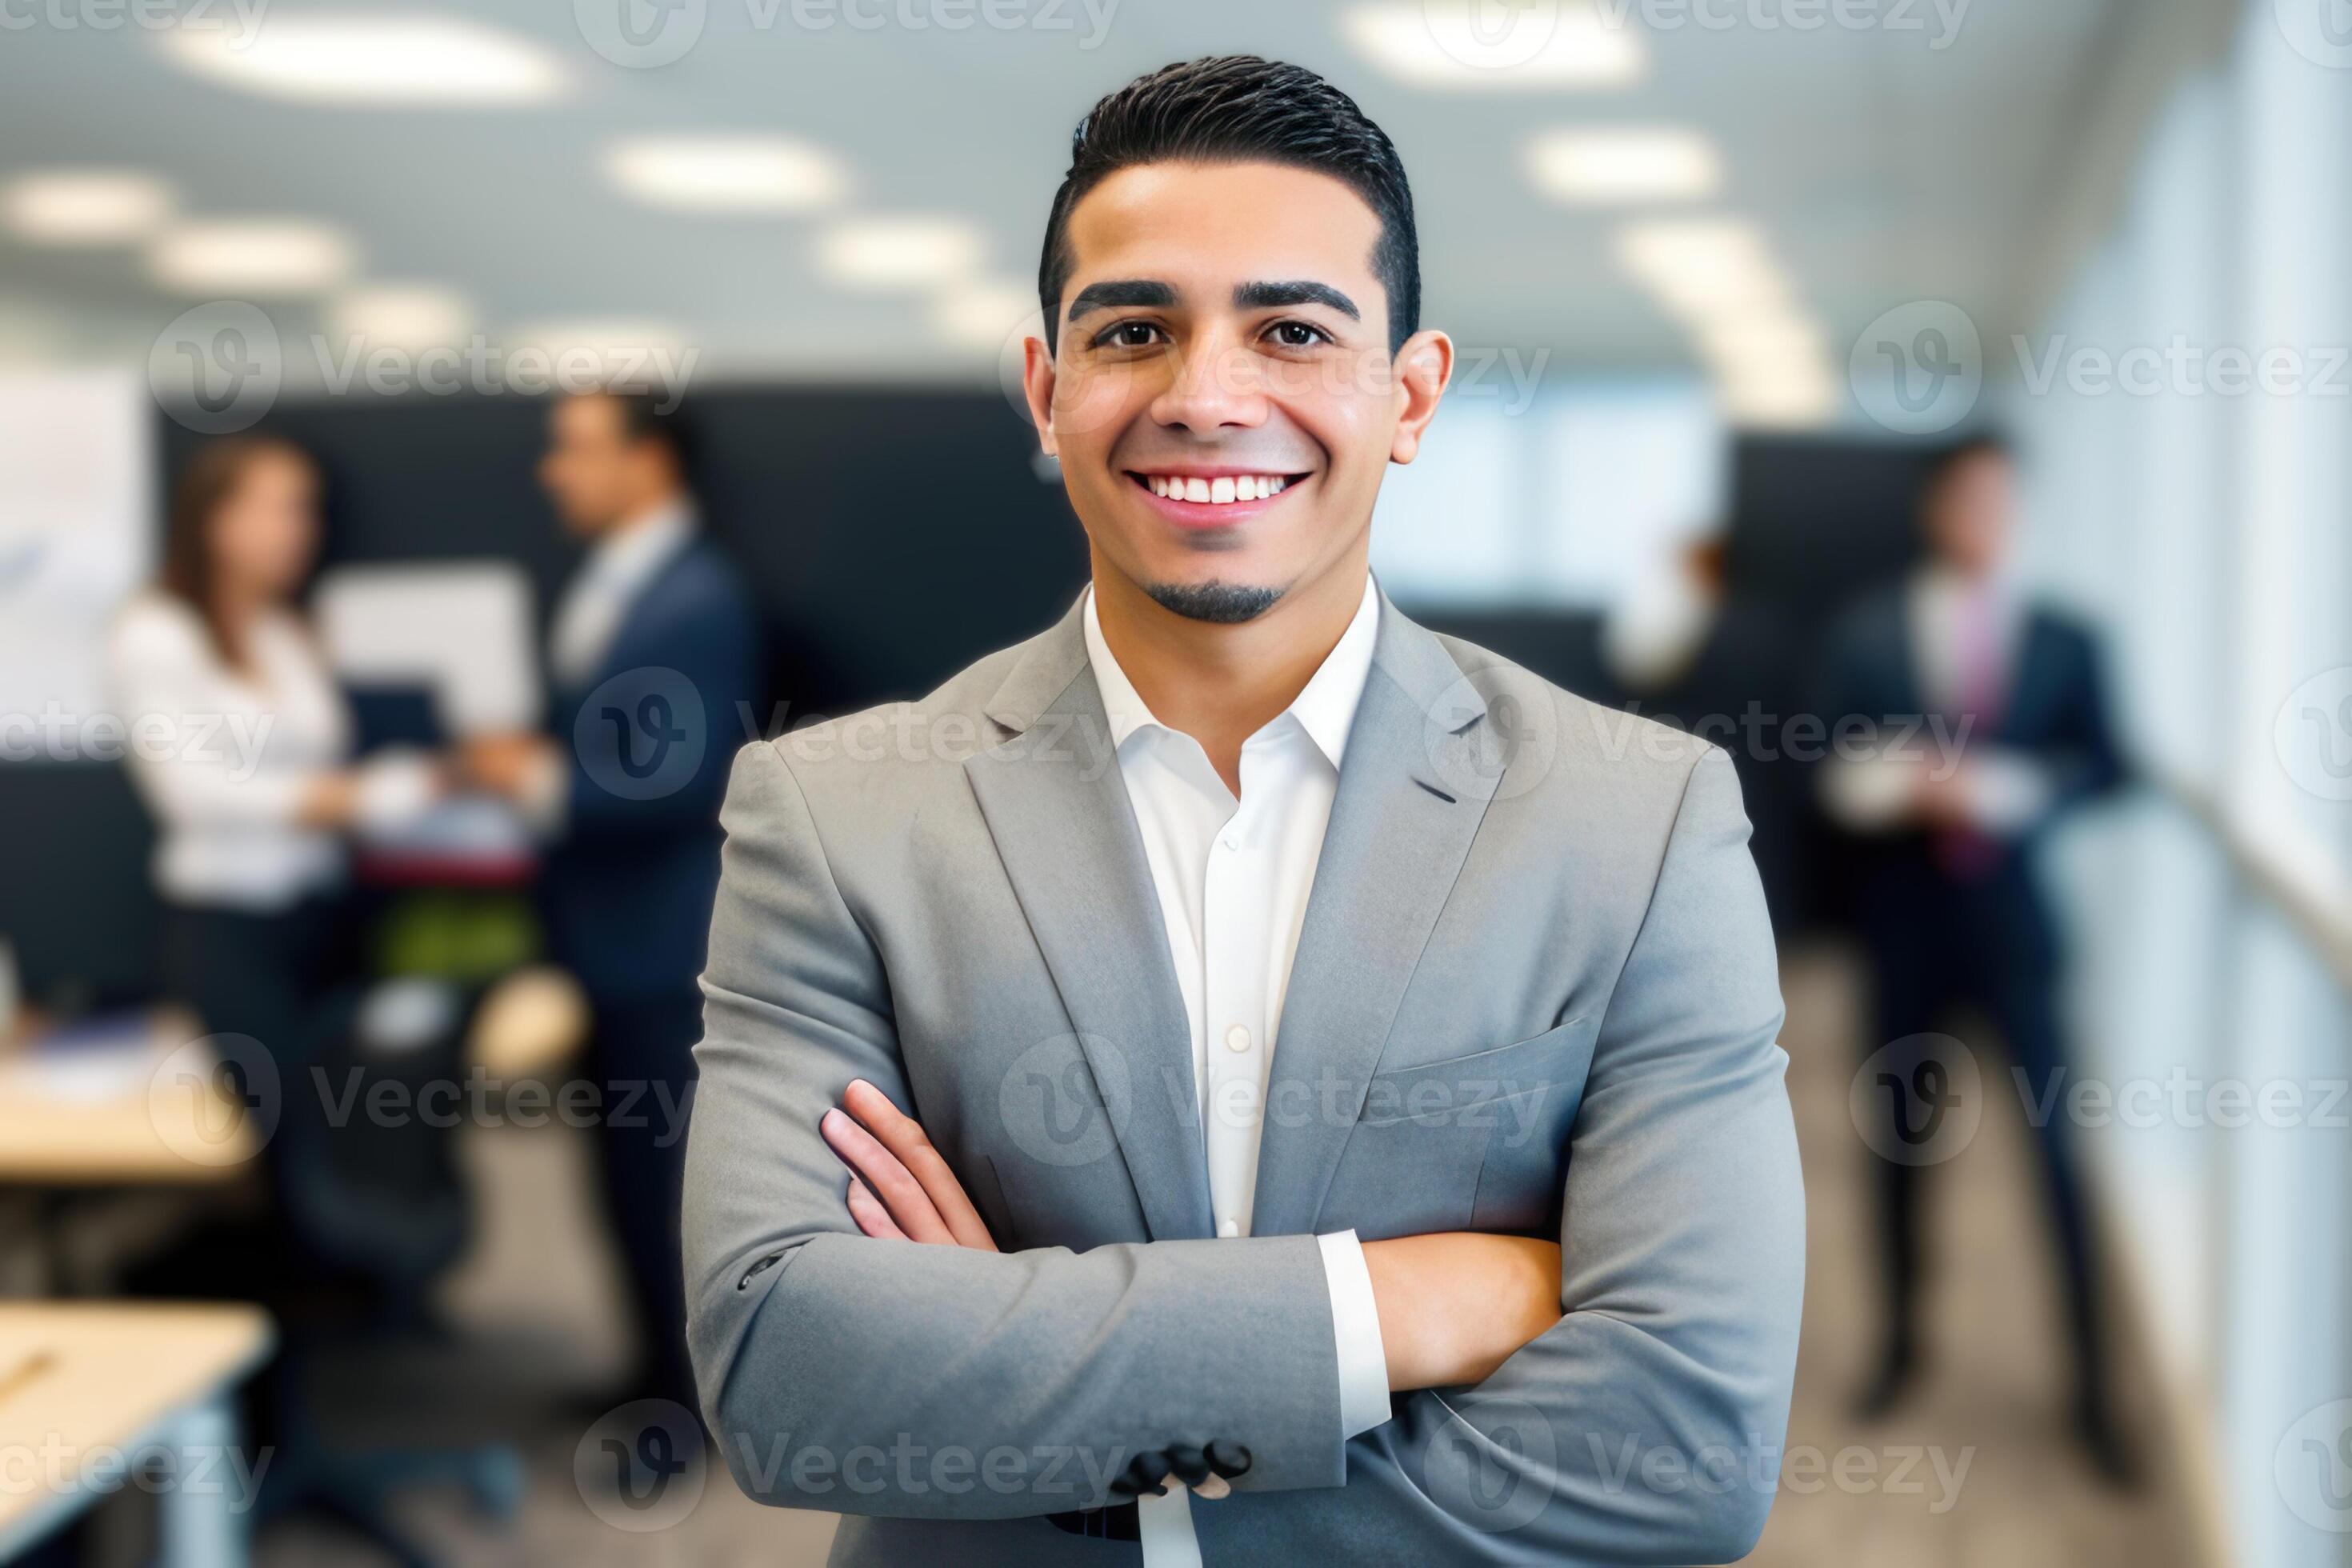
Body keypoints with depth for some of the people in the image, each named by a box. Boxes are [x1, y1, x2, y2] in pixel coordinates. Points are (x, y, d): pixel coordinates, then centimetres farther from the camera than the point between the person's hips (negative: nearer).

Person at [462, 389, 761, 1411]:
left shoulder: (697, 599, -20)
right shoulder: (607, 581, 9)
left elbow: (693, 776, -25)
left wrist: (546, 783, -20)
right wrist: (529, 761, 1)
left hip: (664, 945, -9)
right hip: (610, 932, 9)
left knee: (667, 1175, 1)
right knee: (634, 1170, 18)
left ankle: (699, 1397, 15)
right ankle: (669, 1373, 32)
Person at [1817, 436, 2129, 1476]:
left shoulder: (2062, 640, 1)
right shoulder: (1868, 633, 3)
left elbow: (2101, 764, -2)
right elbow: (1828, 769, 1)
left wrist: (1997, 787, -16)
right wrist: (1900, 784, -18)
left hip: (2010, 911, -1)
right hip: (1903, 915, 1)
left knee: (2055, 1139, -4)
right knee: (1901, 1131, 11)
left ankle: (2091, 1386, 4)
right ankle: (1902, 1342, 27)